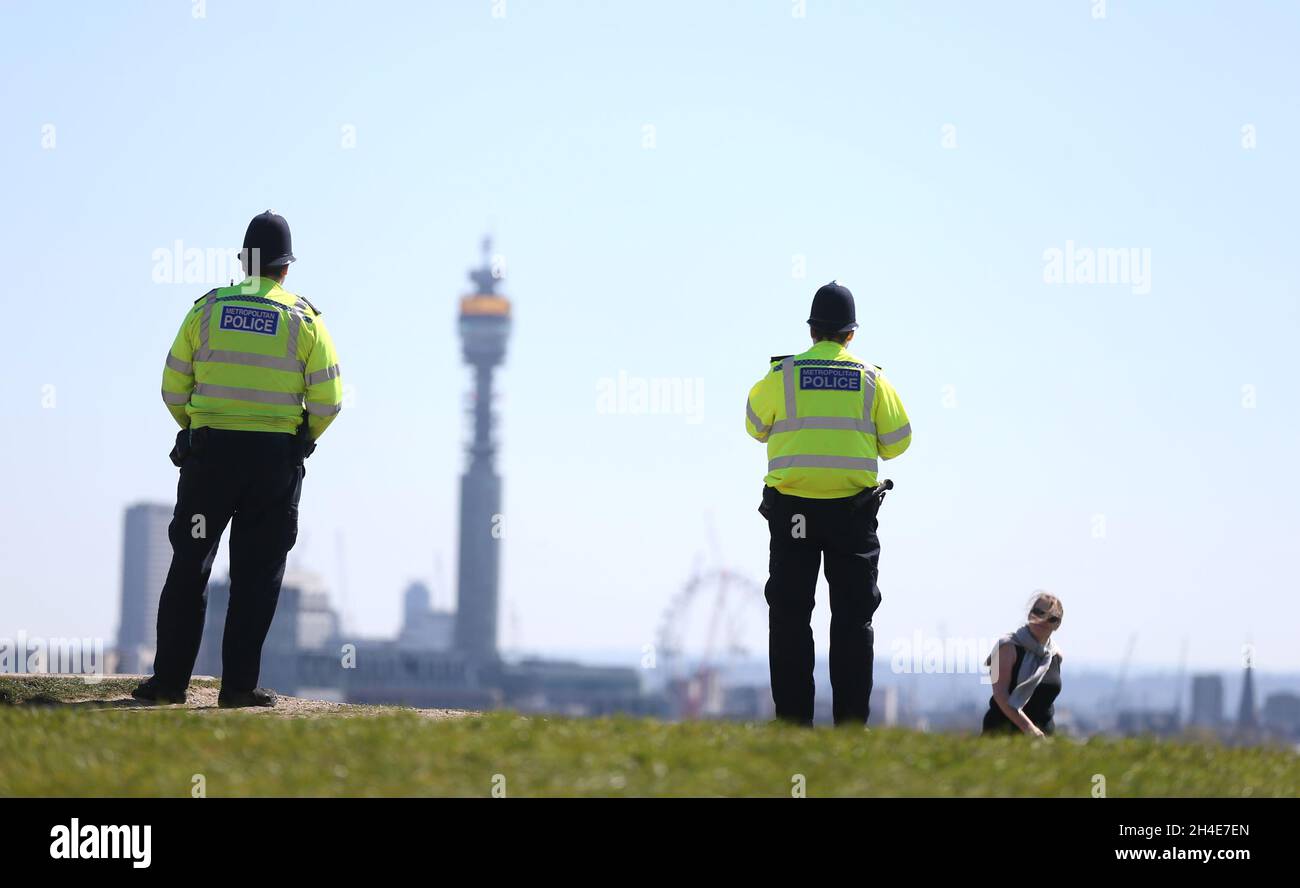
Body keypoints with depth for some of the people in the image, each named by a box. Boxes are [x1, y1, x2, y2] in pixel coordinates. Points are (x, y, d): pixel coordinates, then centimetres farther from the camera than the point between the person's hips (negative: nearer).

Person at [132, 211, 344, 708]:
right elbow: (328, 400, -3)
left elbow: (173, 388, 3)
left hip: (208, 450, 1)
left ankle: (169, 680, 6)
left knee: (188, 567, 7)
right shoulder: (304, 320, 0)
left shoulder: (207, 309, 3)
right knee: (257, 574, 4)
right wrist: (302, 442, 14)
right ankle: (238, 685, 0)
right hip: (276, 456, -1)